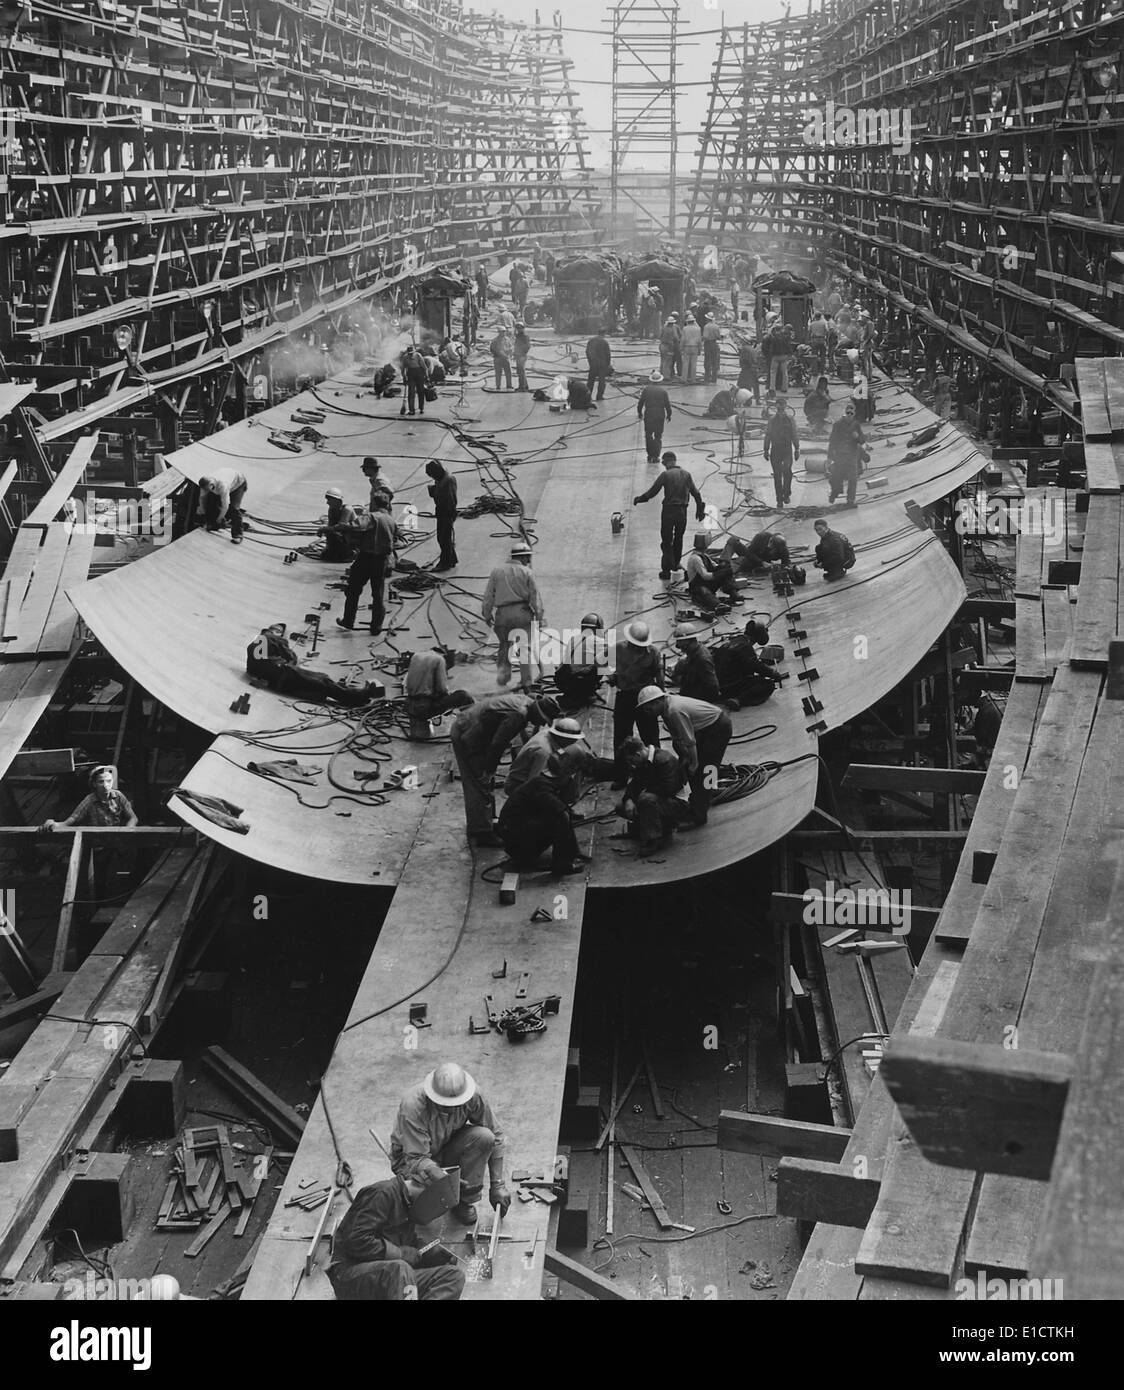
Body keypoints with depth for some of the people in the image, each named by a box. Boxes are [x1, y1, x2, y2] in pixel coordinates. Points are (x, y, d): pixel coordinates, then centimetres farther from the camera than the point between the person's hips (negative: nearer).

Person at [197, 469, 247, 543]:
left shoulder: (223, 485, -46)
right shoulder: (205, 482, -27)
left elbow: (225, 506, -36)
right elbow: (202, 497, -6)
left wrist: (219, 519, -22)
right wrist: (202, 512, 3)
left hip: (238, 484, -6)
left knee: (234, 508, -22)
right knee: (211, 502, -9)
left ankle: (237, 535, -18)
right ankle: (213, 526, 6)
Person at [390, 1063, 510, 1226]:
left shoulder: (472, 1098, -22)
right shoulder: (413, 1107, -33)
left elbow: (495, 1136, -11)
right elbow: (415, 1159, -33)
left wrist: (497, 1184, -15)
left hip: (447, 1148, 4)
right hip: (410, 1157, -4)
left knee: (484, 1137, -27)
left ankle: (464, 1200, -10)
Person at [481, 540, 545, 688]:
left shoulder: (496, 571, 7)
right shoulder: (527, 572, 1)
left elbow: (489, 595, 8)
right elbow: (534, 596, -1)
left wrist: (487, 614, 17)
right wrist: (539, 617, 4)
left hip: (502, 614, 2)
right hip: (522, 612, -2)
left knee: (504, 645, 16)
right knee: (525, 646, 3)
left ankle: (502, 675, 5)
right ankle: (526, 680, 1)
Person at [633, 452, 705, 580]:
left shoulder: (666, 475, -10)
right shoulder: (686, 474, 4)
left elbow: (652, 492, -9)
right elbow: (696, 494, 7)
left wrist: (638, 499, 7)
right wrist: (700, 510, 18)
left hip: (668, 511, -5)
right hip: (683, 511, 5)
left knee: (666, 541, 3)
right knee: (678, 538, 23)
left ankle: (667, 569, 3)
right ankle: (675, 564, 37)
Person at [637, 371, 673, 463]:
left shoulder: (646, 389, -4)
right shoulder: (663, 390, -5)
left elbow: (640, 403, 0)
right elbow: (667, 404, -3)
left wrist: (639, 413, 14)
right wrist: (668, 414, 10)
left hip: (648, 415, 0)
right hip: (660, 415, 0)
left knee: (648, 435, 11)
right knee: (658, 436, 6)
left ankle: (650, 456, 11)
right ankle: (656, 456, 1)